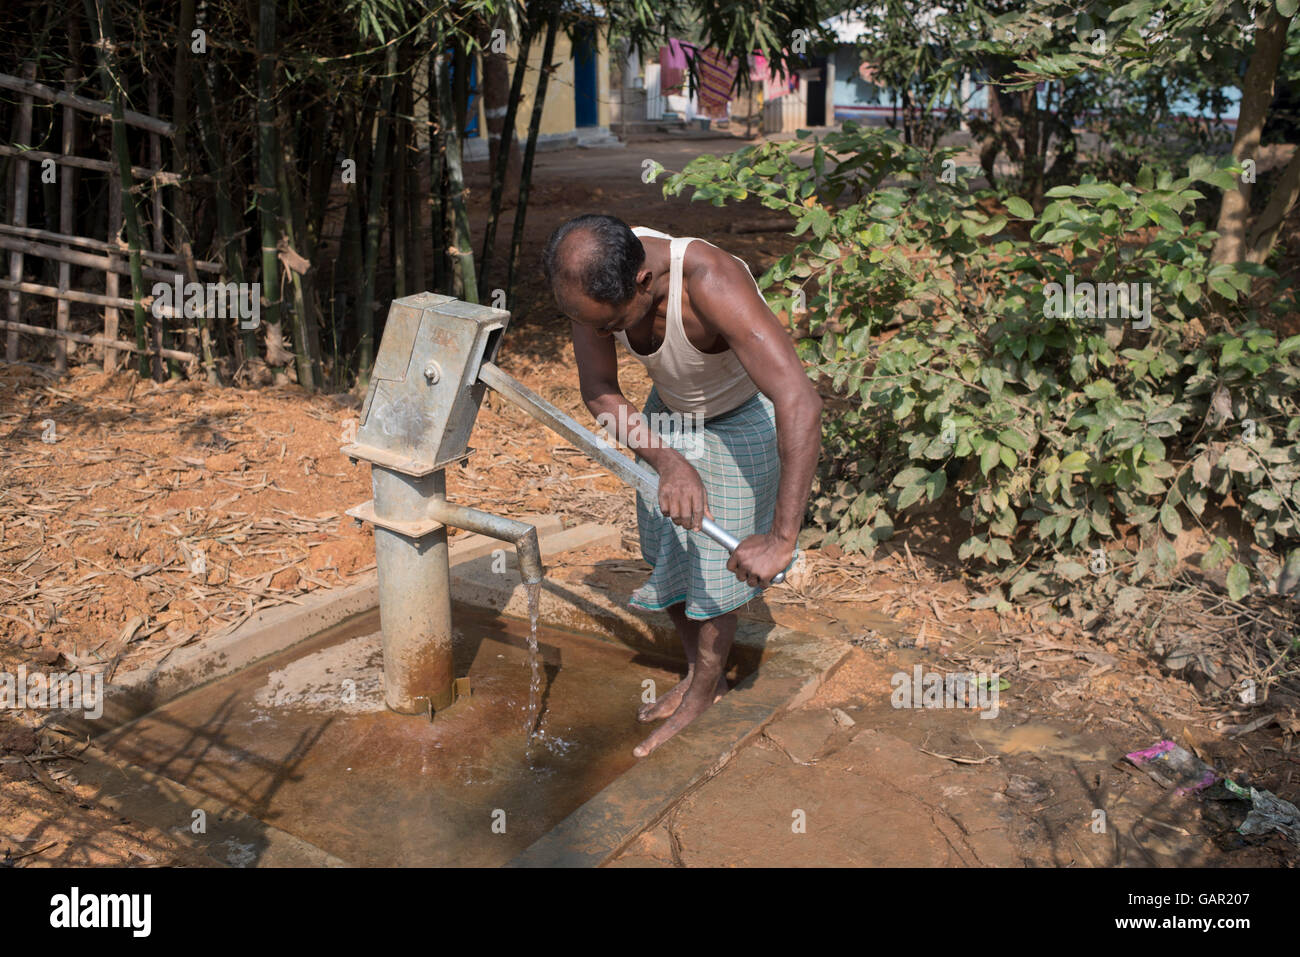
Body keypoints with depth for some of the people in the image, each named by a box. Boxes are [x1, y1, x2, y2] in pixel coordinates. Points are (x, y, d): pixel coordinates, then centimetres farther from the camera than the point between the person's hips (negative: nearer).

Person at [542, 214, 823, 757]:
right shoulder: (593, 275, -25)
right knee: (661, 554, 14)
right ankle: (703, 674, 37)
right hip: (668, 412, 6)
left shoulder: (710, 284, -42)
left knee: (711, 566, 1)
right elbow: (599, 393, -19)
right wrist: (666, 462, -36)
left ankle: (702, 698, 26)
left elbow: (801, 405, -48)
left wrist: (781, 539, -50)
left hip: (740, 420, -6)